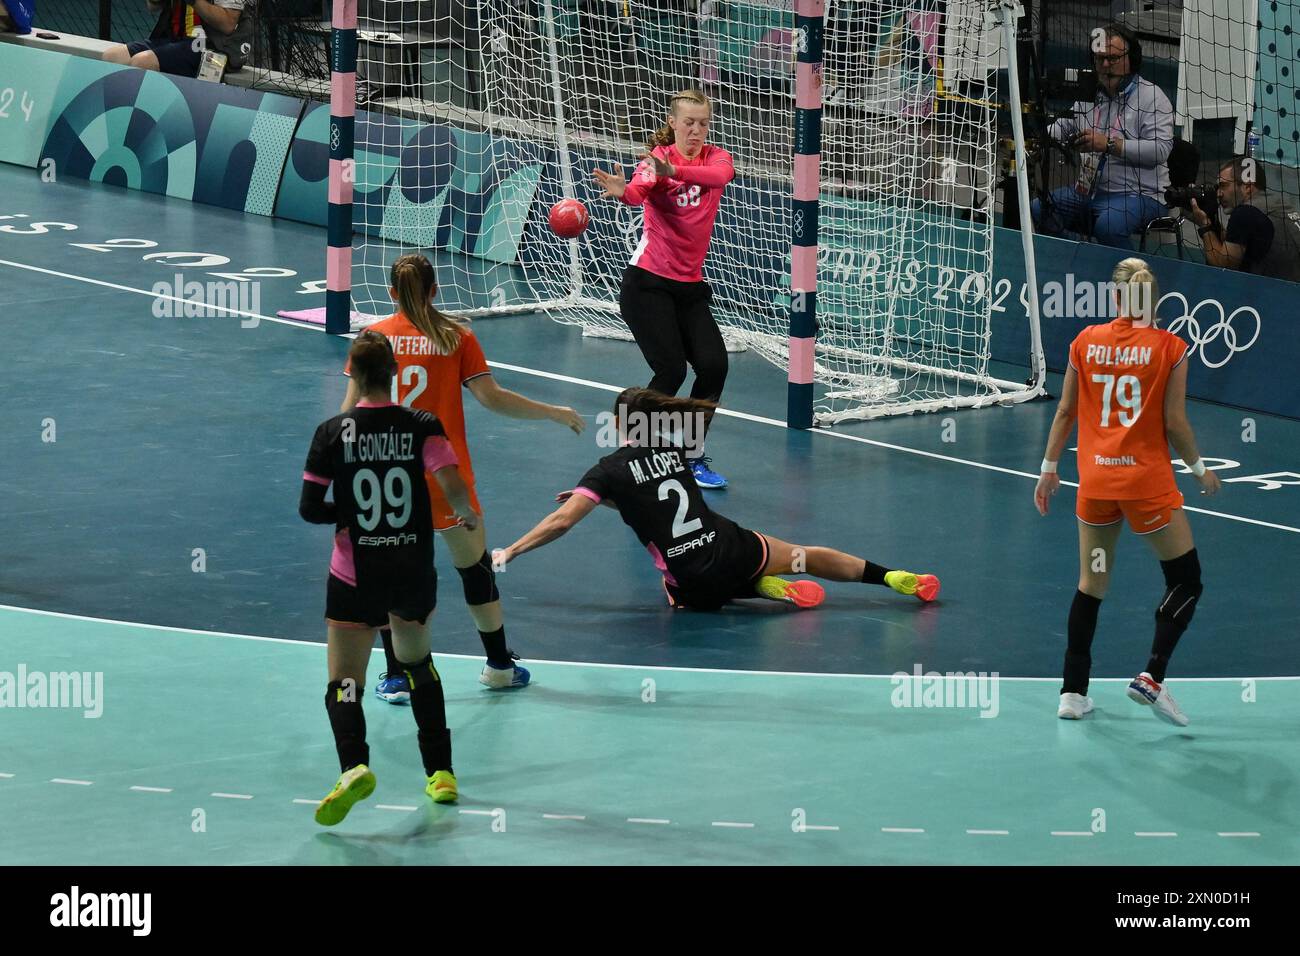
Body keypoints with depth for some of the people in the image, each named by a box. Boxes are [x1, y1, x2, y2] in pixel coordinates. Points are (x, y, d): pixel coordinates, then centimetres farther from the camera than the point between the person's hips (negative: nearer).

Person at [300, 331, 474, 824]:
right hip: (414, 574, 3)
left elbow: (310, 509, -4)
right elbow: (453, 486, -18)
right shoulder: (422, 427, -5)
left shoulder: (333, 433, -6)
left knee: (344, 681, -3)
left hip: (355, 577, -3)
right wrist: (467, 513, 3)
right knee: (417, 662, 27)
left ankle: (354, 765, -32)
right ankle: (440, 772, 24)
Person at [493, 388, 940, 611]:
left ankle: (761, 587, 7)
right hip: (732, 548, 4)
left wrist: (509, 553, -3)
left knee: (676, 591, 34)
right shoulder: (672, 449, 10)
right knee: (803, 555, 29)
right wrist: (600, 498, 27)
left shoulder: (611, 470, -6)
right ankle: (895, 578, 20)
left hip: (697, 586, -4)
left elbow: (562, 520, -12)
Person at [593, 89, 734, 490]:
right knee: (671, 370, -13)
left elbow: (720, 175, -24)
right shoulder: (655, 159, -7)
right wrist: (622, 190, -55)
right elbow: (639, 191, -29)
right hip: (647, 283, -4)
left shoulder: (715, 157, 1)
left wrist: (675, 171, -44)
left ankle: (693, 456, 11)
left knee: (714, 365, -8)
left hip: (690, 286, 4)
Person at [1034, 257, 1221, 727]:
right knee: (1186, 580, 8)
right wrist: (1200, 470, 7)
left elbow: (1066, 412, 6)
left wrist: (1050, 467, 16)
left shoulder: (1086, 342, 1)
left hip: (1095, 478, 4)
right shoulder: (1169, 348, -8)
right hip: (1147, 479, -4)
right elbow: (1175, 423, -8)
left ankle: (1073, 692, 15)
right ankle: (1152, 676, -7)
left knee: (1090, 585, 15)